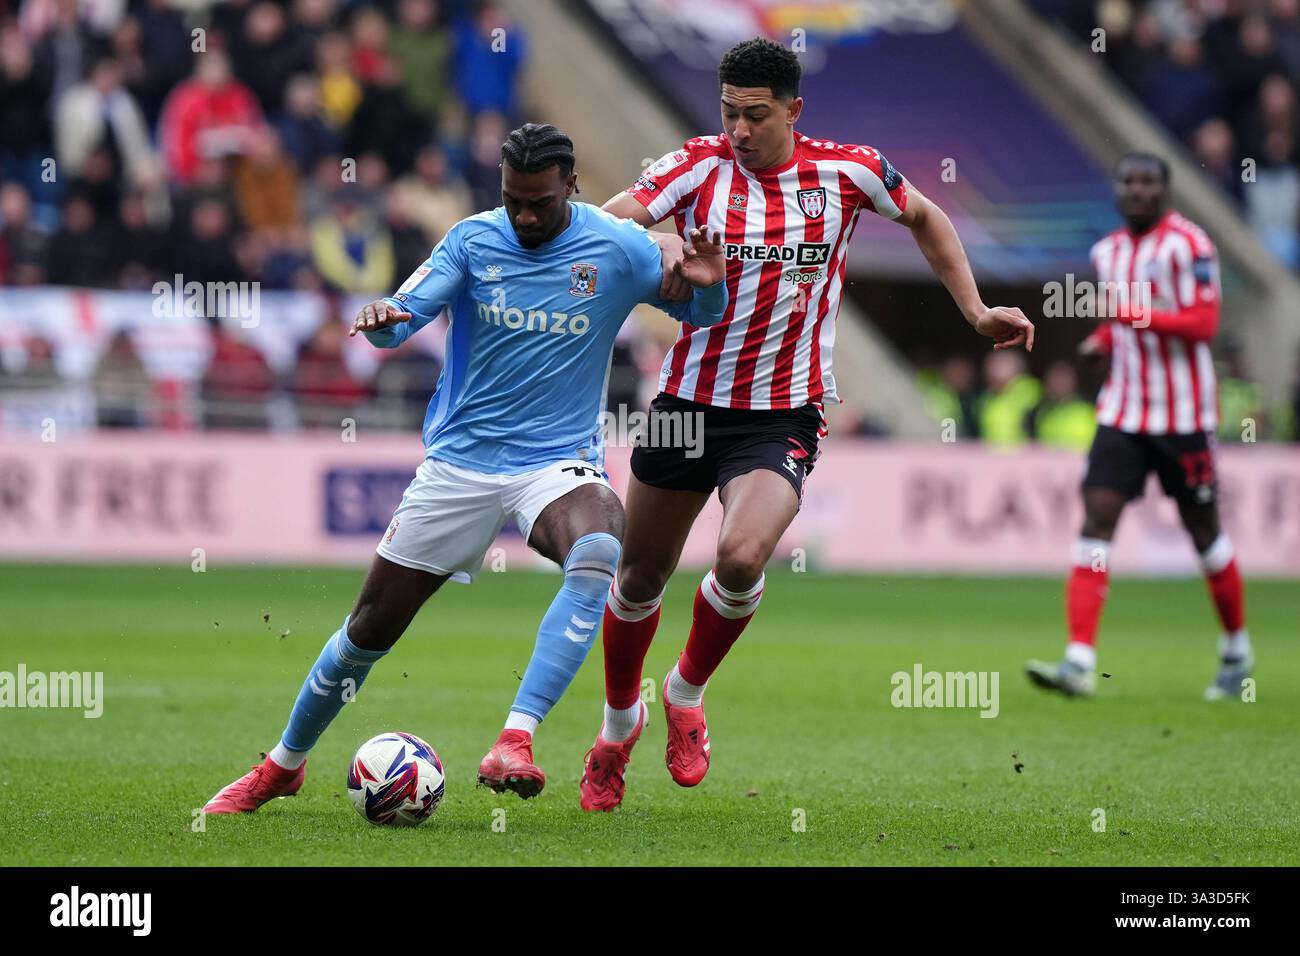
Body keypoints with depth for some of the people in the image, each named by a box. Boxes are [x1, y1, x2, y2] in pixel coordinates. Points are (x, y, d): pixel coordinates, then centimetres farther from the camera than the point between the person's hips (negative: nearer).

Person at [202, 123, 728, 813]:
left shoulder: (617, 249, -5)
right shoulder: (473, 240, -2)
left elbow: (703, 312, 6)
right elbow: (401, 319, -10)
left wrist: (707, 282, -18)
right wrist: (380, 320, -35)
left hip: (558, 463, -1)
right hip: (459, 464, 2)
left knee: (598, 554, -37)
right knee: (370, 628, 5)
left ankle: (515, 741, -40)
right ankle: (282, 766, 29)